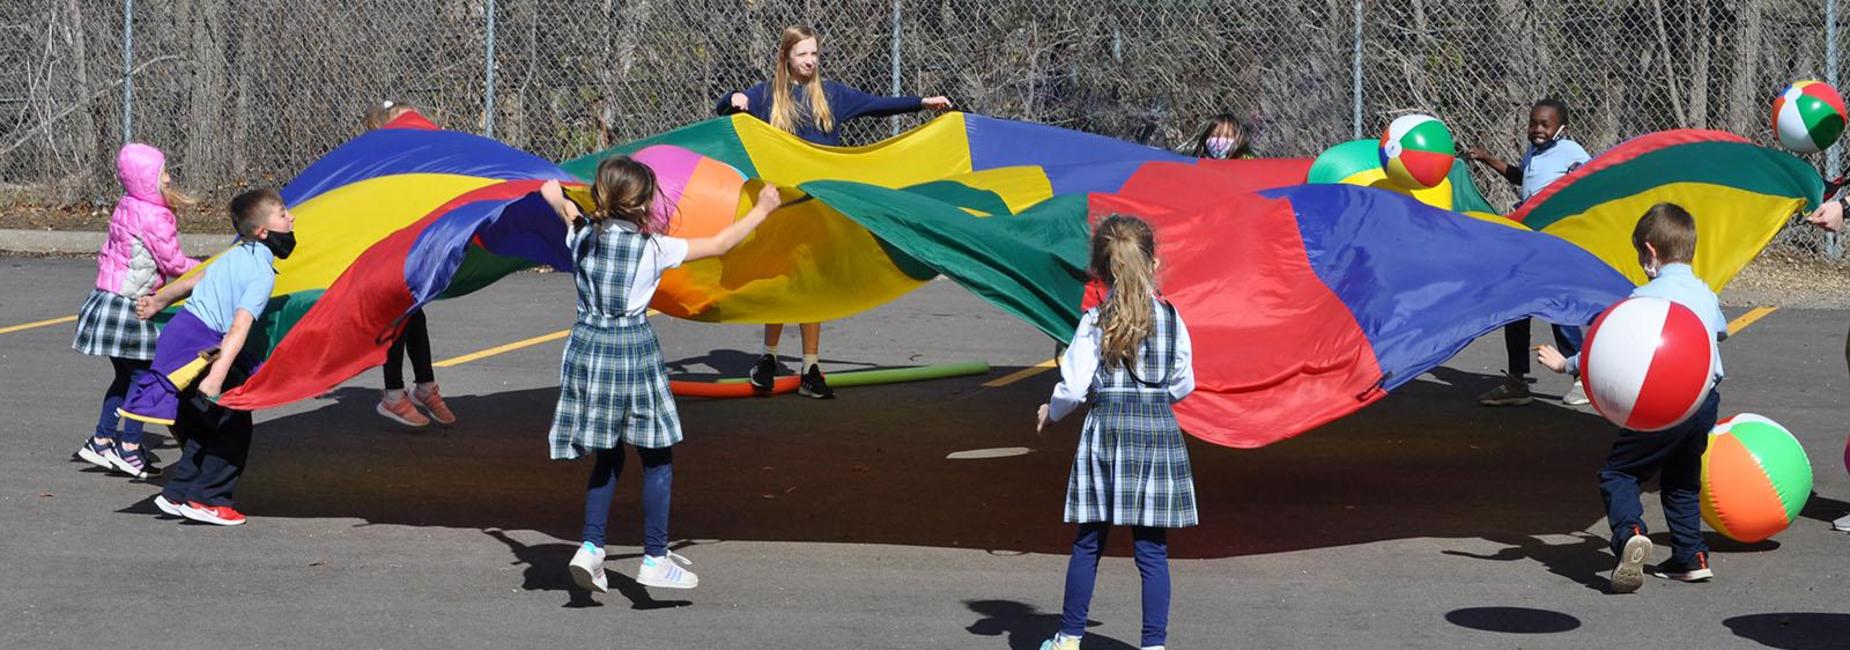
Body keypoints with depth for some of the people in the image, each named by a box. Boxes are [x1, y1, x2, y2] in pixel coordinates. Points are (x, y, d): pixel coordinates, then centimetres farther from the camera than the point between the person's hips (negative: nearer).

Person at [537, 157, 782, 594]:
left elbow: (551, 191, 19)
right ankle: (654, 559, 7)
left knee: (608, 455, 17)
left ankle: (591, 548, 6)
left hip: (587, 346, 5)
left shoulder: (583, 234, 2)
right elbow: (720, 245, -2)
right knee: (657, 459, 7)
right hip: (634, 351, -5)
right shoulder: (654, 248, -9)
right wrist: (761, 210, 10)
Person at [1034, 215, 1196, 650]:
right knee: (1152, 547, 4)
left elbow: (1073, 387, -7)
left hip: (1106, 428, -1)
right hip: (1160, 429, 1)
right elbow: (1183, 385, 9)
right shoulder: (1171, 318, 1)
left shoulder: (1095, 322, -6)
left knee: (1088, 541, 9)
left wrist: (1050, 413, 13)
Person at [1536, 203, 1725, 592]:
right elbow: (1720, 331, 35)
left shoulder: (1645, 297, -8)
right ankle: (1691, 556, 19)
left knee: (1618, 472, -1)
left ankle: (1630, 533, -26)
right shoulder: (1706, 294, 14)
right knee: (1682, 479, 23)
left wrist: (1566, 364, 4)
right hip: (1707, 398, 7)